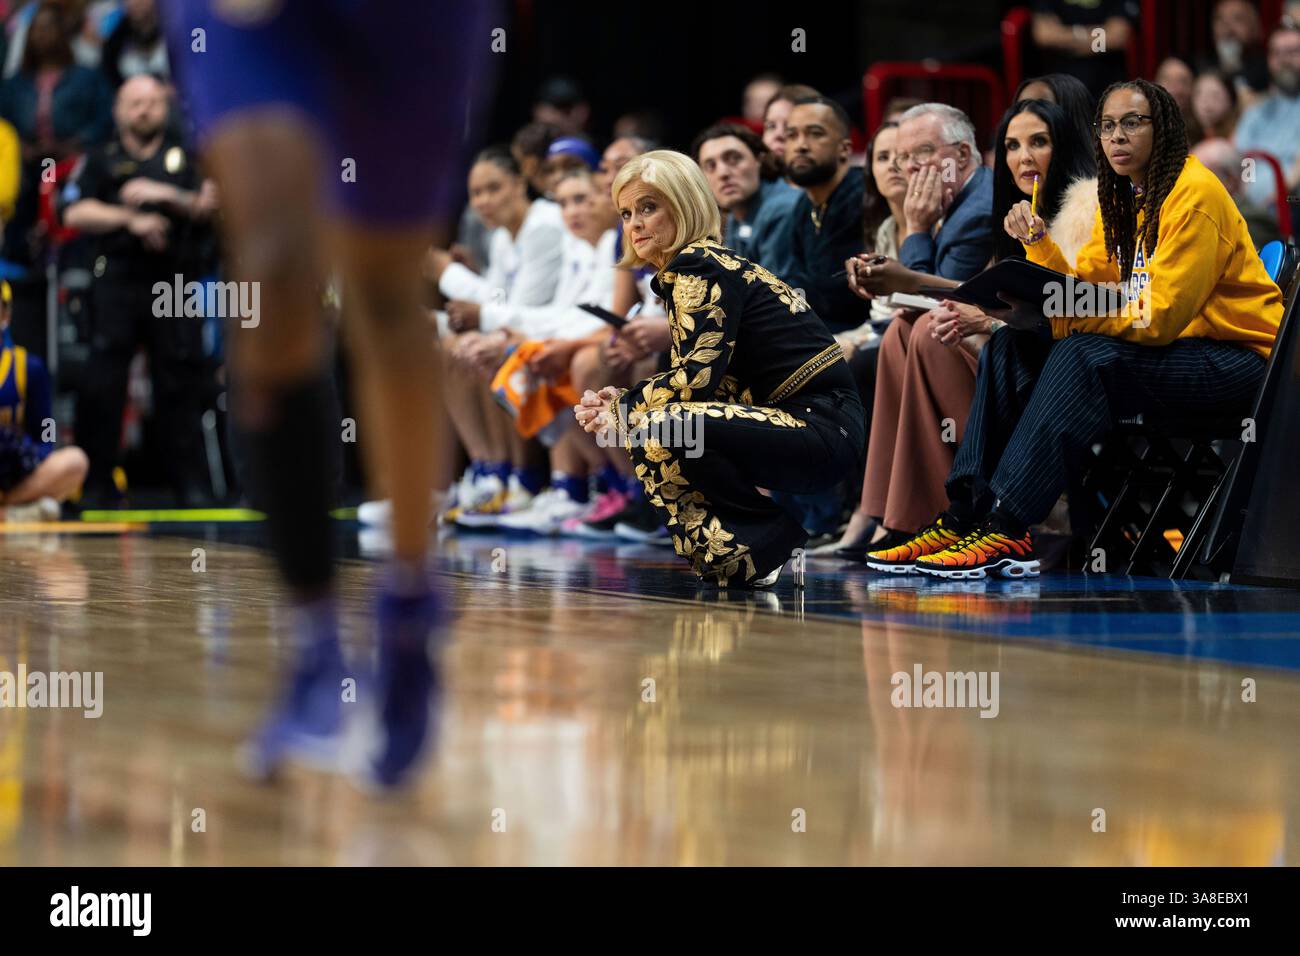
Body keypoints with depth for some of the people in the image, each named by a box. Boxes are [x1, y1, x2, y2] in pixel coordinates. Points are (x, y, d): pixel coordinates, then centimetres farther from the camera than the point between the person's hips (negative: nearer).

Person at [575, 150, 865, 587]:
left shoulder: (700, 266, -10)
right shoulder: (679, 271, 20)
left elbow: (698, 374, -17)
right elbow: (692, 376, 17)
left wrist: (625, 410, -6)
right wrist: (623, 402, 3)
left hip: (821, 428, -10)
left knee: (661, 431, -25)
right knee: (639, 430, 13)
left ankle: (776, 541, -11)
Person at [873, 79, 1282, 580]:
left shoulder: (1194, 194, -15)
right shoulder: (1122, 200, 13)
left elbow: (1161, 317, -22)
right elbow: (1082, 286, 9)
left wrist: (1060, 318, -26)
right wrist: (1039, 244, -8)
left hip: (1235, 359, -9)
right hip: (1169, 348, 9)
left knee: (1083, 355, -32)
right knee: (1011, 345, -4)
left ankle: (1007, 530, -37)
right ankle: (963, 514, -14)